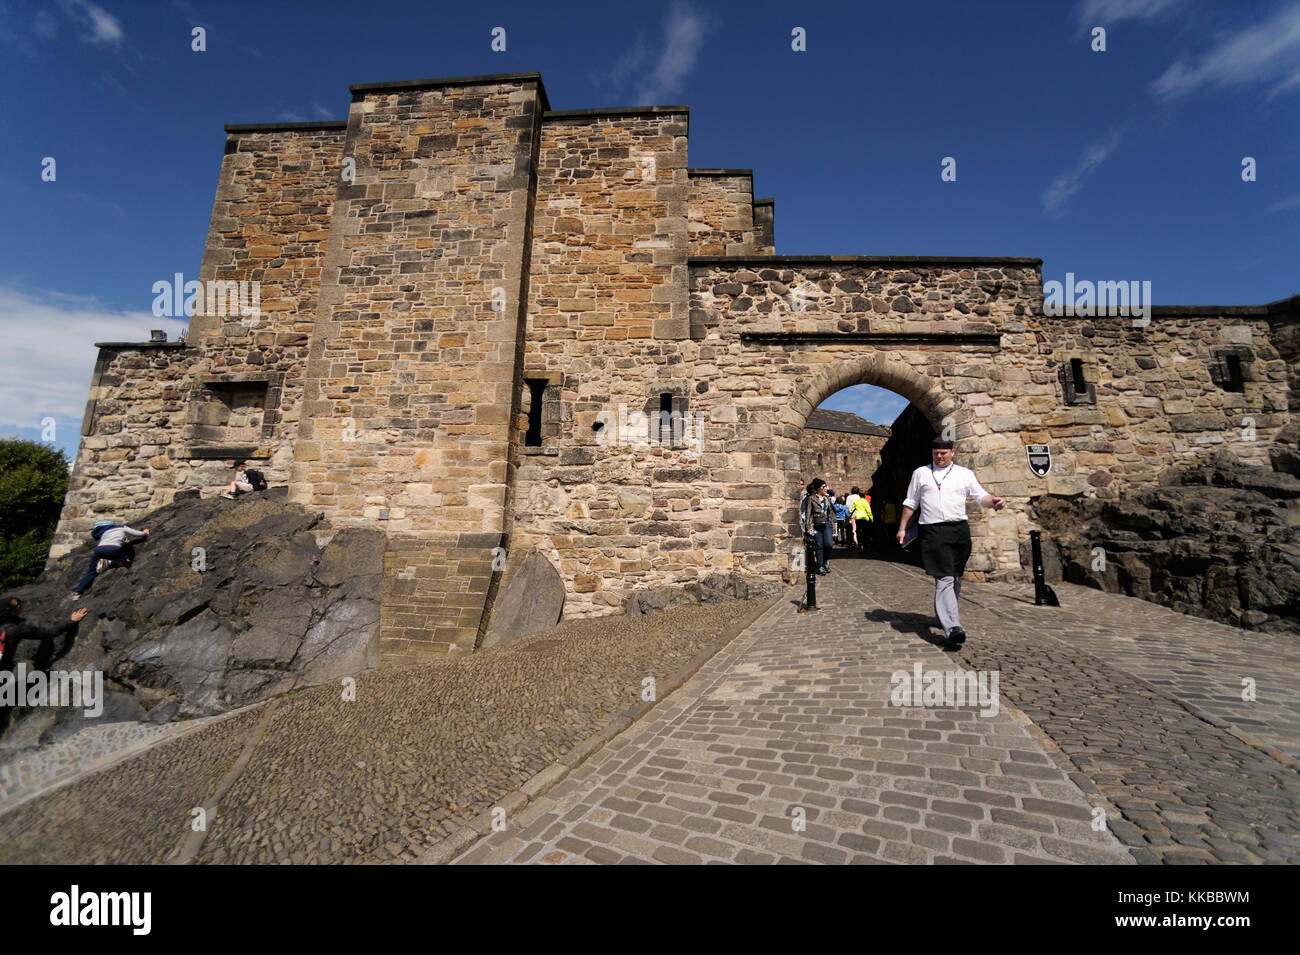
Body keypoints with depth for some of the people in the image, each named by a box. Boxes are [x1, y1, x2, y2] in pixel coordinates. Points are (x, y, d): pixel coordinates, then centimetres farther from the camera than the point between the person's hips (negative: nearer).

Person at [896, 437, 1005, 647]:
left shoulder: (965, 474, 13)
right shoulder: (920, 473, 12)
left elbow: (980, 496, 5)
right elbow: (910, 503, 14)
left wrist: (993, 501, -18)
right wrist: (902, 527, 11)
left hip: (959, 529, 3)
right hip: (933, 531, -3)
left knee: (955, 577, 11)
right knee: (944, 578, -13)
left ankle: (943, 614, 30)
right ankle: (952, 627, -20)